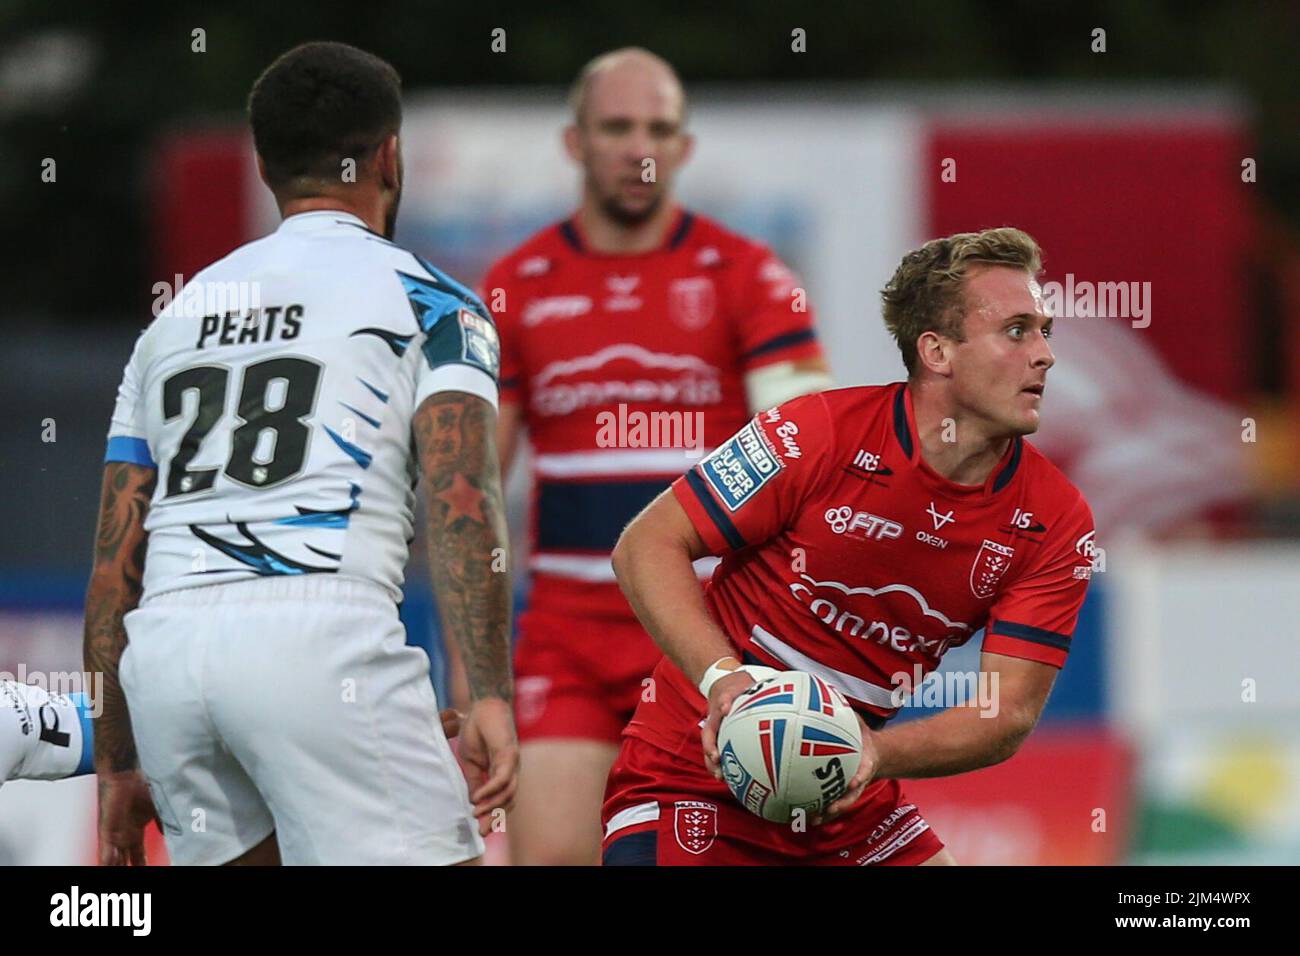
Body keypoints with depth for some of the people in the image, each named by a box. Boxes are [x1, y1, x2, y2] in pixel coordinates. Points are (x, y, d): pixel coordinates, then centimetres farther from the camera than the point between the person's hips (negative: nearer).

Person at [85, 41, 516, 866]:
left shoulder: (176, 313, 26)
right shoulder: (427, 301, 11)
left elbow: (115, 568, 23)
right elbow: (460, 502, -7)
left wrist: (119, 767, 26)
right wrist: (490, 696, -13)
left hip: (165, 644, 6)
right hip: (320, 636, -6)